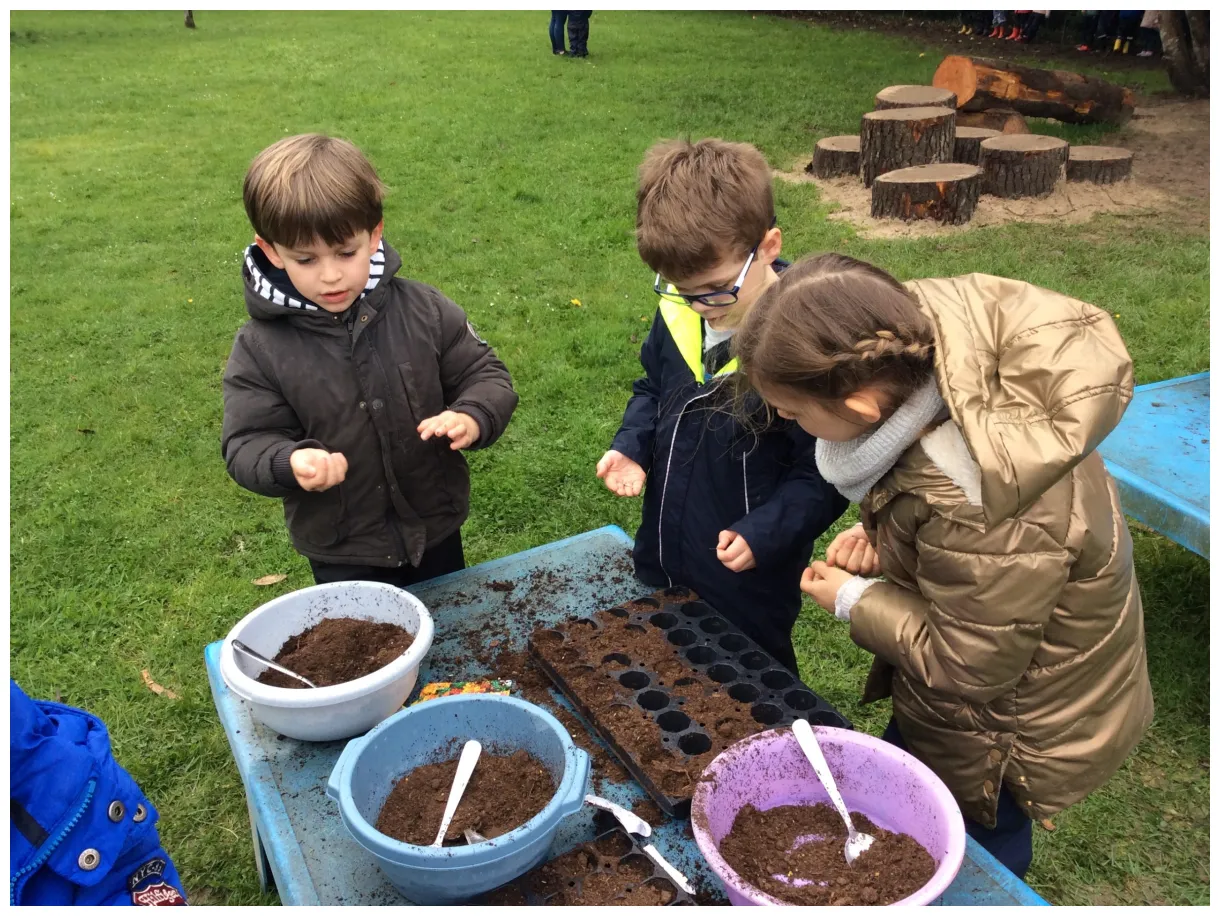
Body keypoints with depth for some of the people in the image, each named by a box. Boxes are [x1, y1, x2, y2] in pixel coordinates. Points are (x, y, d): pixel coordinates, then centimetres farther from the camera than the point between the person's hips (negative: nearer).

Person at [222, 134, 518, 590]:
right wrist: (290, 463, -34)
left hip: (436, 531, 2)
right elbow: (247, 443, -11)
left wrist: (471, 419, -28)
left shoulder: (423, 309, -12)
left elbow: (486, 376, -6)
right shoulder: (260, 348, -14)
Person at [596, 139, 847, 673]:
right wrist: (632, 446, -6)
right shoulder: (678, 314, -8)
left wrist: (765, 534, -28)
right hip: (661, 565, 6)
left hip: (750, 588, -6)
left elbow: (824, 473, -18)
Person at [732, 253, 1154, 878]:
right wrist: (882, 537, -11)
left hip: (1008, 736, -8)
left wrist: (853, 601, -14)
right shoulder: (941, 362, -19)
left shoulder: (990, 521, -43)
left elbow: (966, 667, -25)